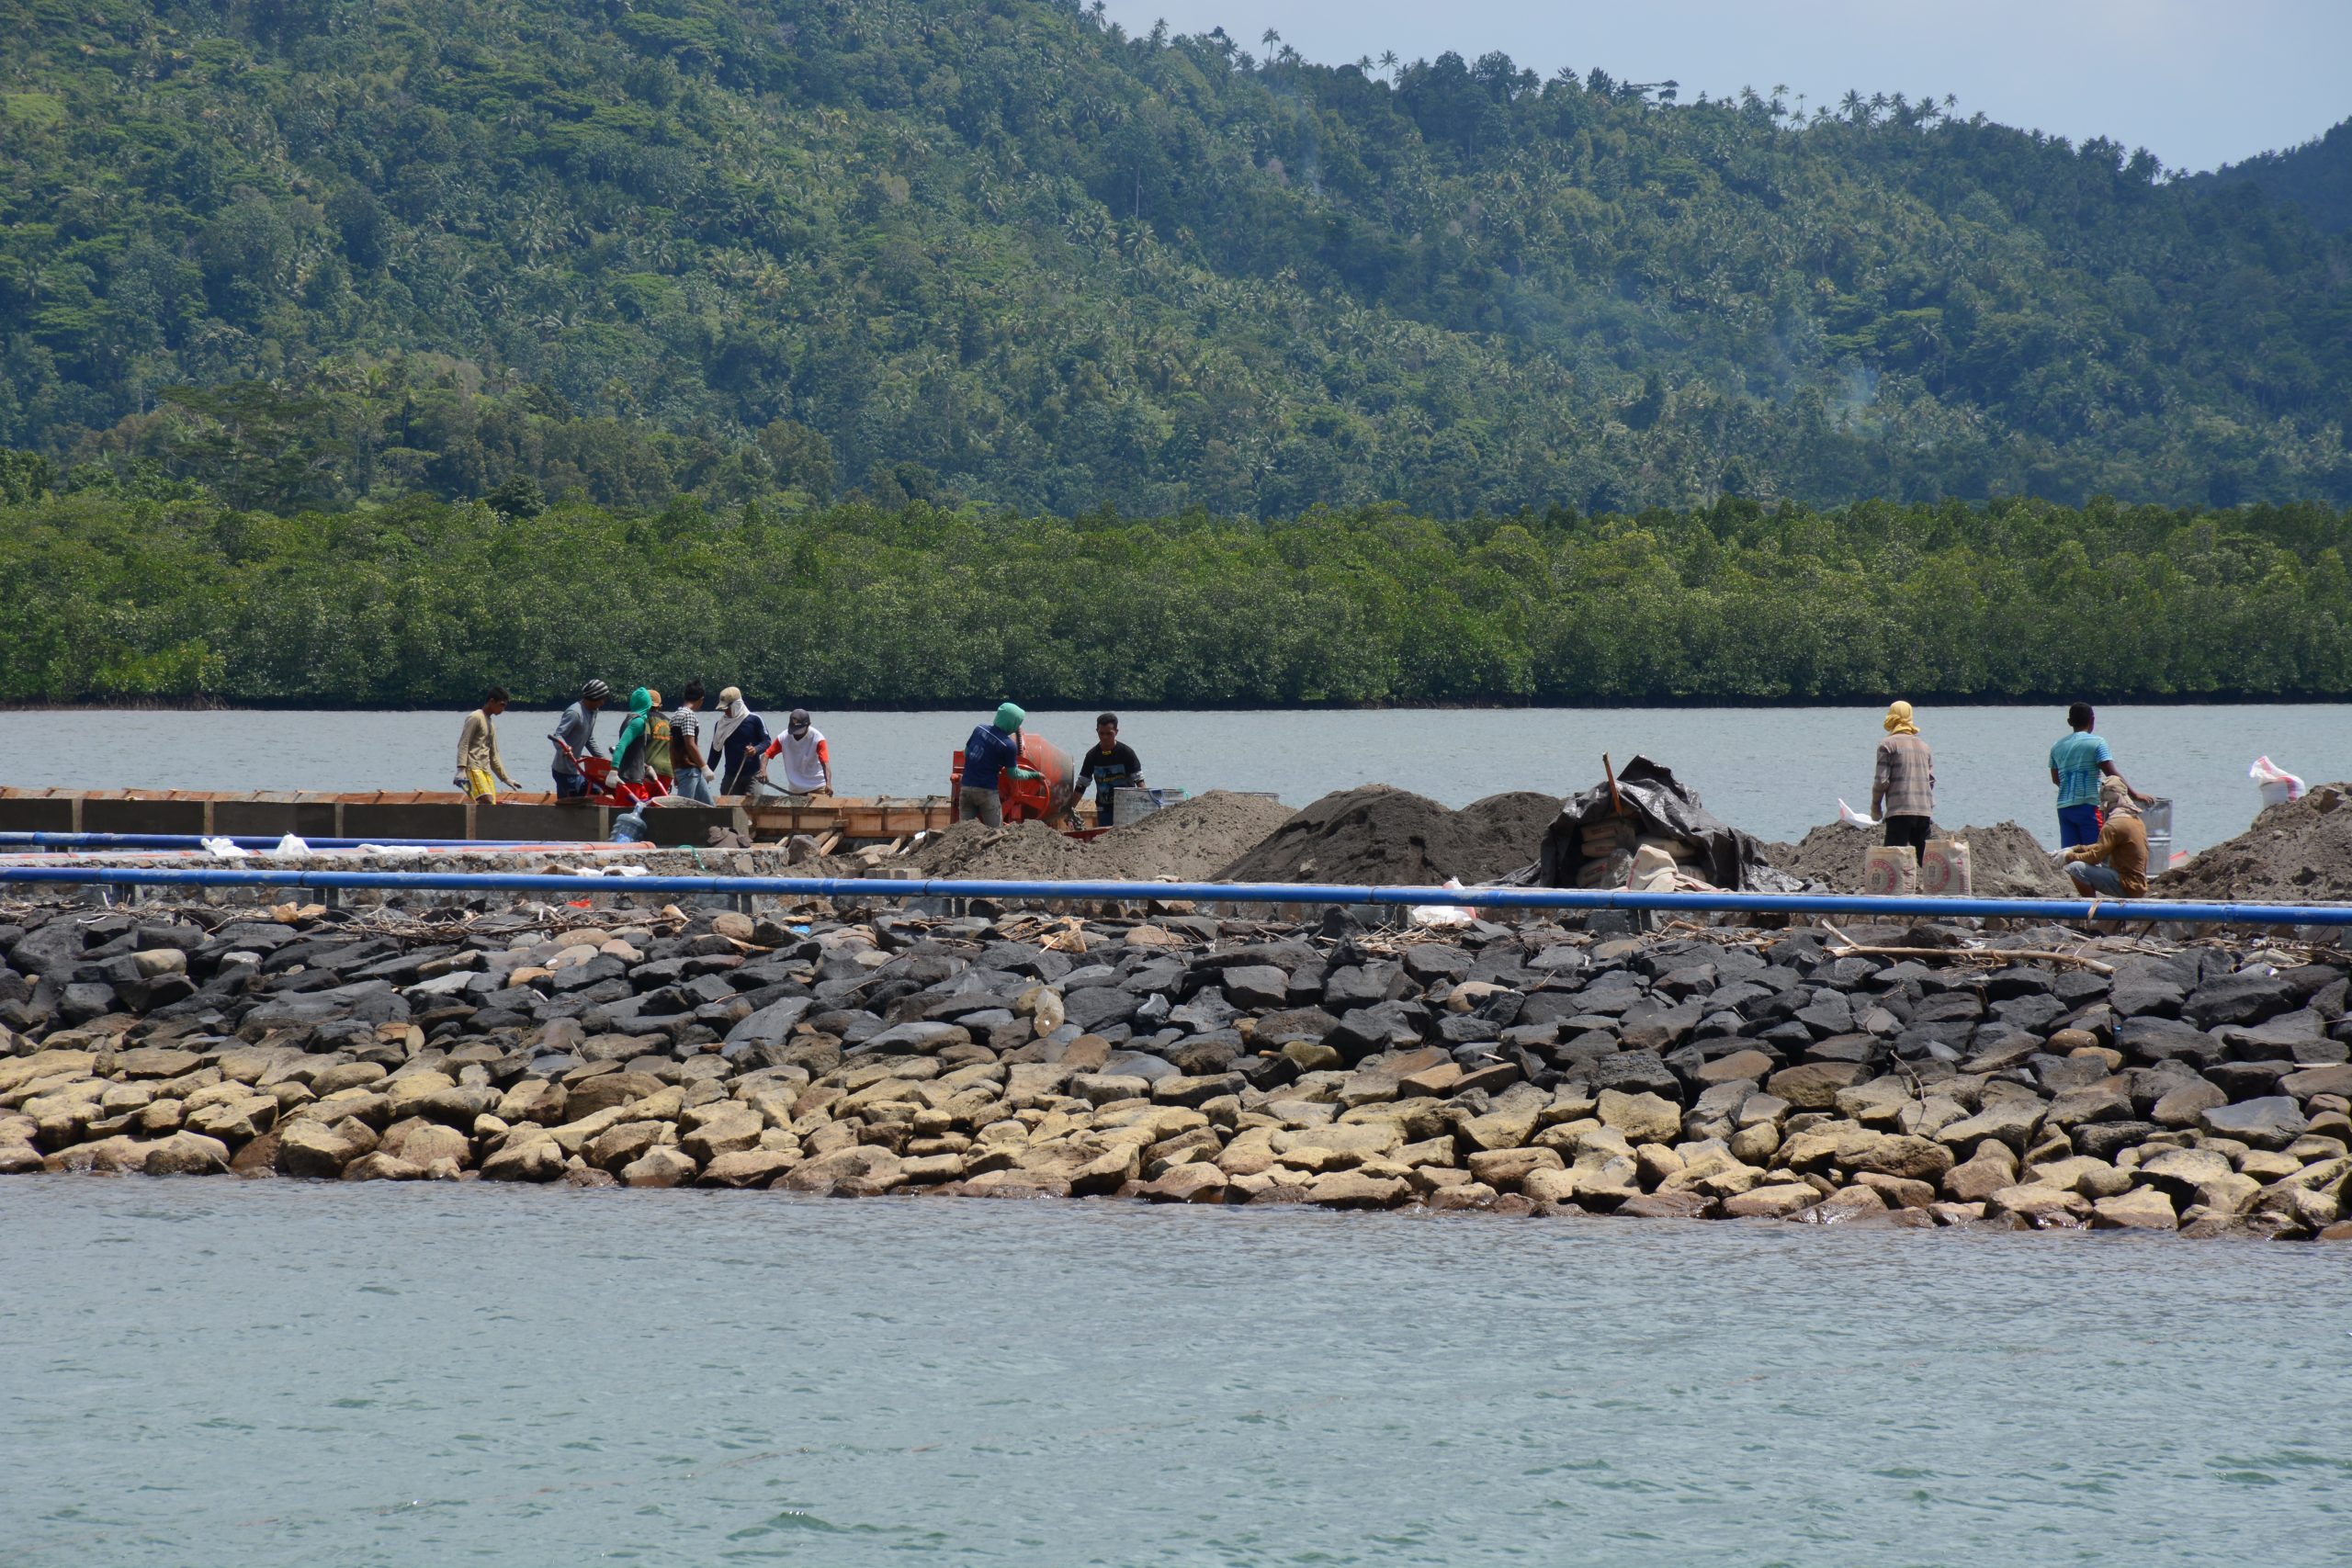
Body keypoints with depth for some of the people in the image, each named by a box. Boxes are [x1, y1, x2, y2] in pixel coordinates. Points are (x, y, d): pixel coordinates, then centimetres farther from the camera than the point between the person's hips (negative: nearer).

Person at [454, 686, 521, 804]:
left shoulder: (491, 725, 23)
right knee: (487, 801, -26)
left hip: (486, 770, 8)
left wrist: (505, 778, 28)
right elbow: (463, 744, -10)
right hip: (473, 768, -8)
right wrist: (461, 770, -21)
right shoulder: (475, 718, -2)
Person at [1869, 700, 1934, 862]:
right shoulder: (1924, 746, 17)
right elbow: (1931, 779, 15)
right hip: (1924, 811, 6)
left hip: (1899, 811, -6)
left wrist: (1875, 806, 5)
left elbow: (1882, 780, -7)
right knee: (1925, 859, 9)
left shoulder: (1888, 745, -2)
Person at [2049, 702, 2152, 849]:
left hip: (2064, 808, 6)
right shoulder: (2096, 743, -5)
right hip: (2088, 806, -6)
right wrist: (2135, 795, -7)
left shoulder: (2057, 747, 13)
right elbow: (2112, 775, -11)